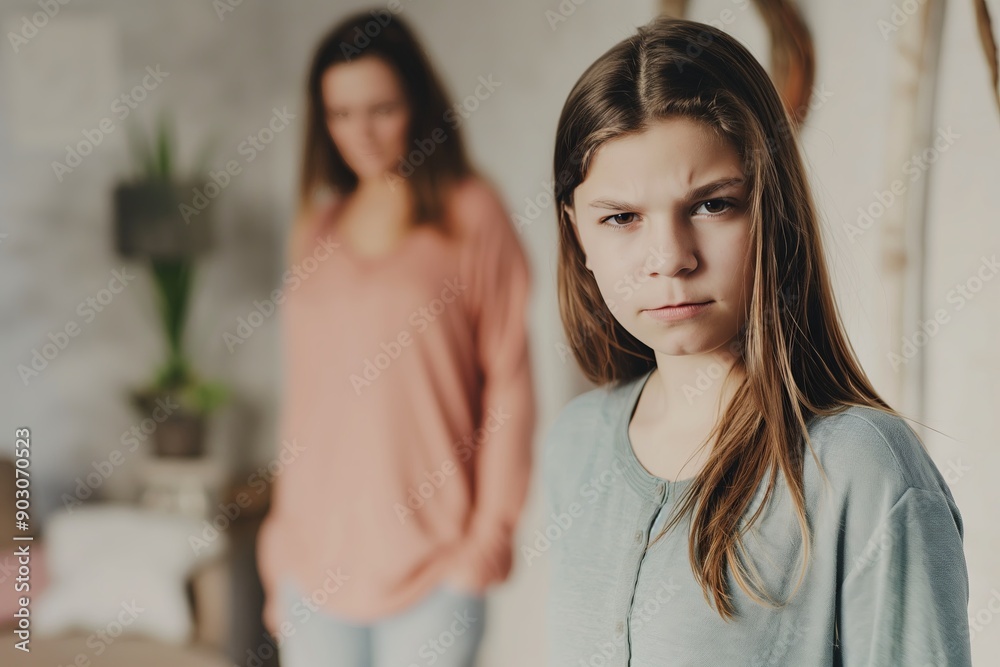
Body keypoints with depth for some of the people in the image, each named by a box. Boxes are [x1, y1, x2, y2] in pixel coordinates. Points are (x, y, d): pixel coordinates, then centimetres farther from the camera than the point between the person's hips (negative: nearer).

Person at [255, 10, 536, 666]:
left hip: (428, 558, -4)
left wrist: (491, 532, -7)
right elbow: (303, 391, 14)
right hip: (316, 556, 4)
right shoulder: (317, 228, 12)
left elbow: (508, 381, -3)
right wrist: (280, 538, 14)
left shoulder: (471, 213, -2)